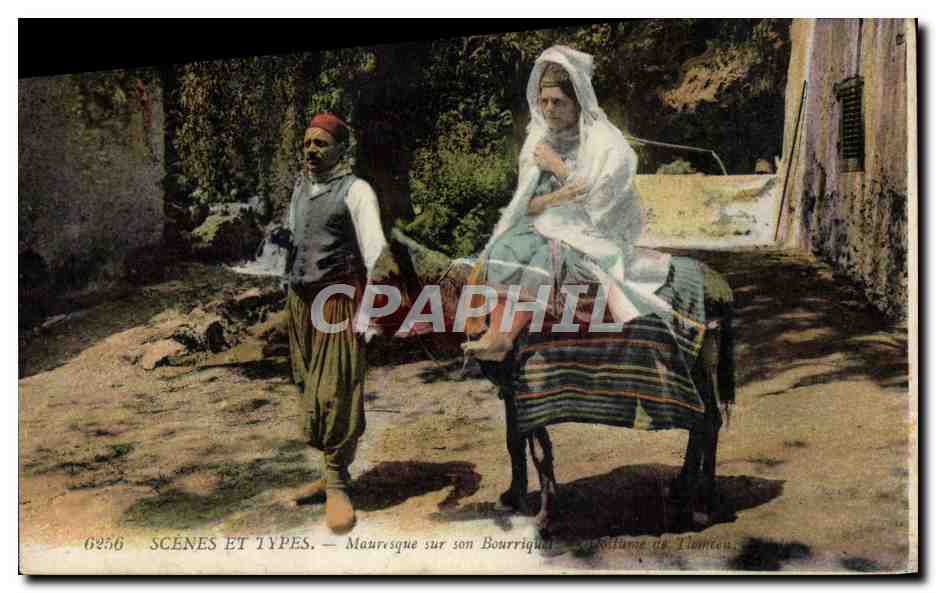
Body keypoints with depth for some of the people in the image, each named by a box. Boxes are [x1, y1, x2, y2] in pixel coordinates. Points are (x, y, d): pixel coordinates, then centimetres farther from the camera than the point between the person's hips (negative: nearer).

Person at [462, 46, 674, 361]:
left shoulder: (606, 143, -10)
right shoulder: (539, 139, 6)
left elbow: (597, 206, -16)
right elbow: (525, 205, 4)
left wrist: (557, 168, -12)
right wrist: (557, 196, -18)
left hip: (597, 235, -5)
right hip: (549, 227, 5)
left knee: (545, 256, -34)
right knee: (506, 249, -25)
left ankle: (504, 335, -32)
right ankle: (497, 332, -38)